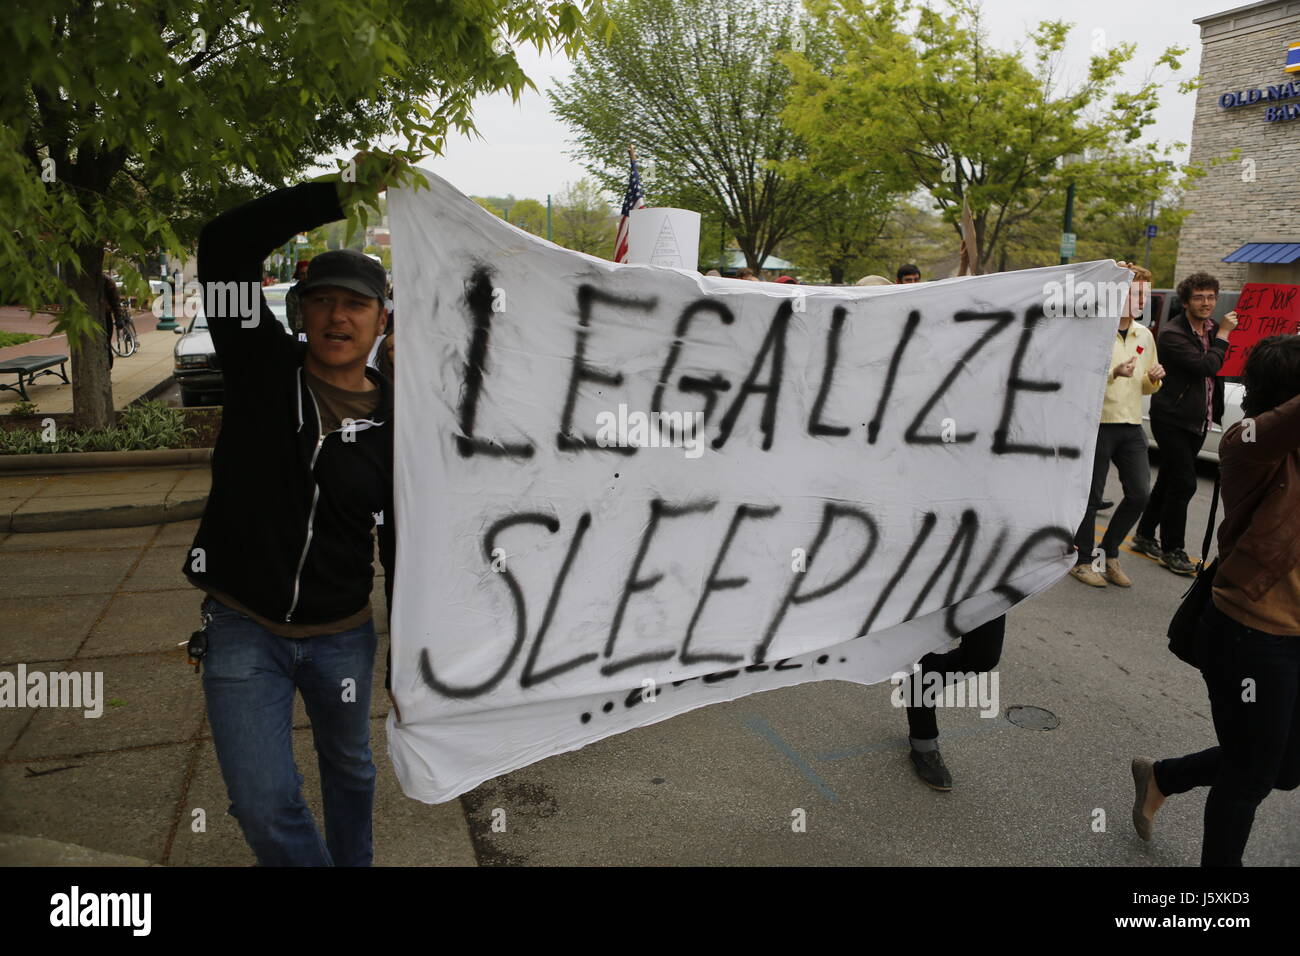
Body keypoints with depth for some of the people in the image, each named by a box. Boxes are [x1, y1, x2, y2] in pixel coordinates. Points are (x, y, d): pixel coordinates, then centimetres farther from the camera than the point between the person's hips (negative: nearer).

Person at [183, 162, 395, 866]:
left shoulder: (395, 423, -7)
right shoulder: (262, 366, -8)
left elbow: (406, 552, -2)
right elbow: (223, 247, -20)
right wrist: (342, 195, -27)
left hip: (343, 635, 1)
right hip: (242, 628, -1)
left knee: (349, 767, 22)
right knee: (266, 808, -2)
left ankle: (354, 860, 50)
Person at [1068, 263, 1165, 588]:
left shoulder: (1145, 336, 13)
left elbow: (1146, 388, 21)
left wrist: (1153, 379, -1)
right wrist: (1114, 373, -27)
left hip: (1131, 426, 6)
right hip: (1097, 423, -6)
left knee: (1140, 494, 2)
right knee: (1091, 496, 1)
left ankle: (1110, 551, 21)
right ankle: (1082, 561, 15)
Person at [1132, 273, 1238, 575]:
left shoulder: (1214, 329, 9)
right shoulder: (1173, 334, -15)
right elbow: (1206, 366, -24)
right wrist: (1223, 335, -14)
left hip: (1198, 420, 8)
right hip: (1172, 418, -8)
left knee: (1170, 480, 14)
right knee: (1183, 483, -8)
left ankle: (1145, 536, 26)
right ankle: (1172, 550, 3)